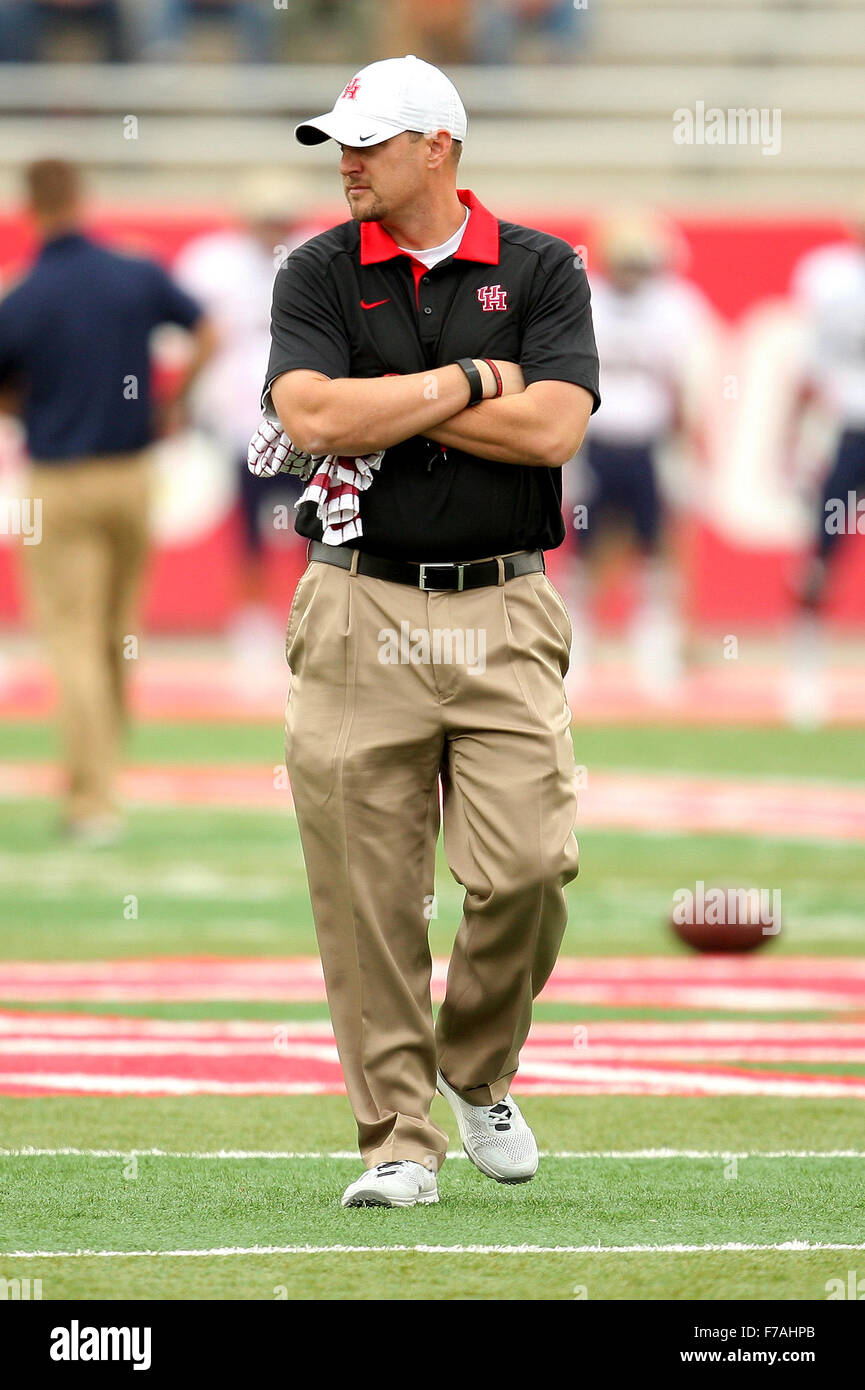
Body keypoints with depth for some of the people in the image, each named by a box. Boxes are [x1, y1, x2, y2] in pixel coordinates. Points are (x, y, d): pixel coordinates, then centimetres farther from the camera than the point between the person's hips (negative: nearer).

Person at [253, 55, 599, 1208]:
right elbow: (311, 416, -12)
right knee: (367, 889, -2)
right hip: (359, 614, 0)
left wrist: (385, 406, -9)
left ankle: (477, 1071, 18)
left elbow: (554, 426, -11)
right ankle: (400, 1142, 5)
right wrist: (470, 383, -8)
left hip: (504, 615, 0)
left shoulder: (540, 270, 4)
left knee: (528, 870, -9)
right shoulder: (320, 275, 5)